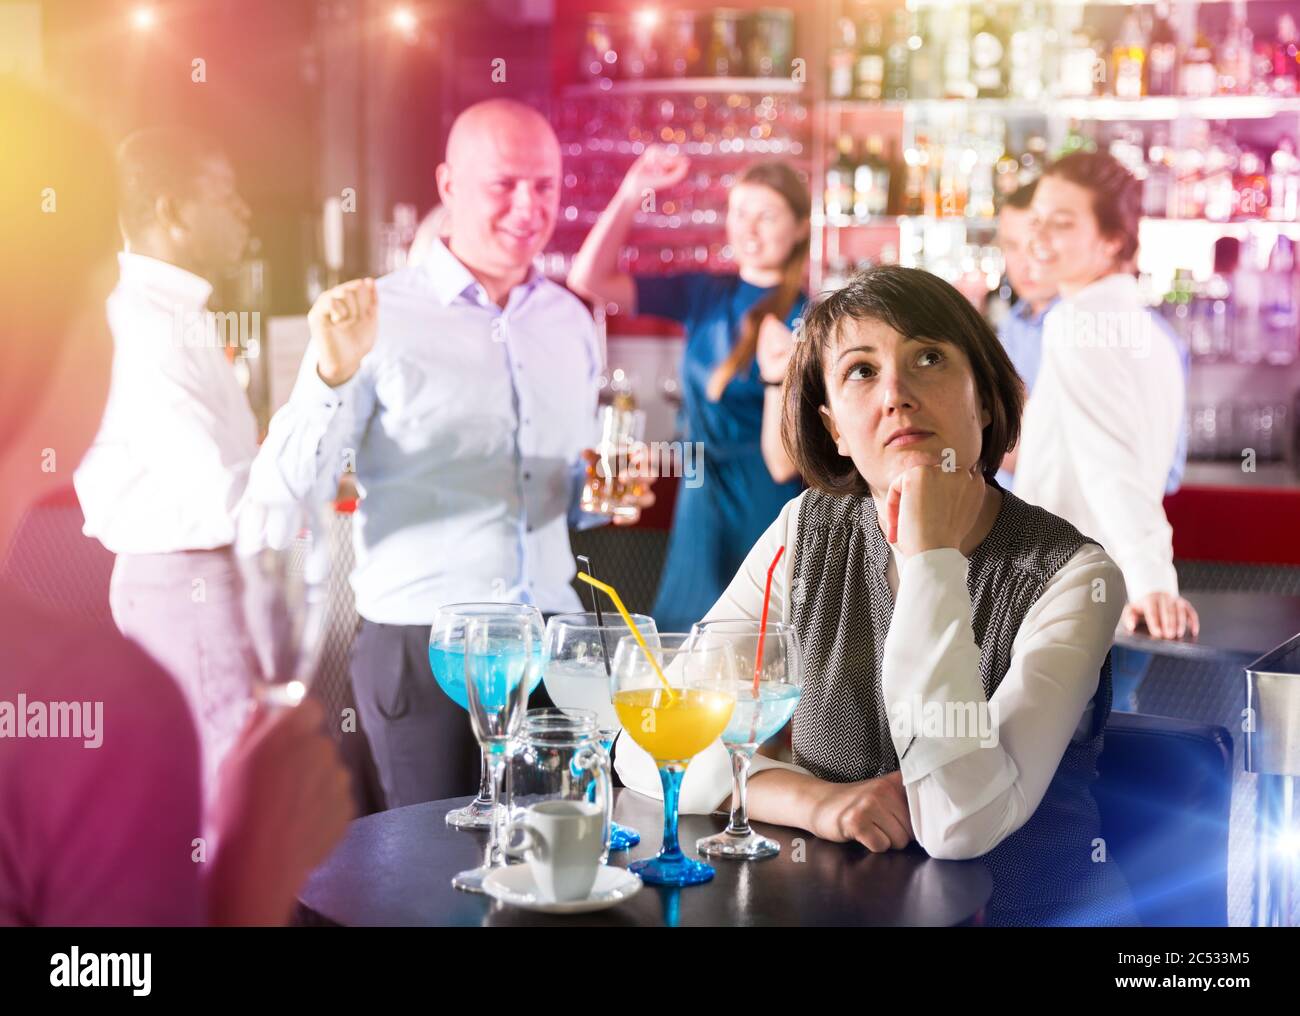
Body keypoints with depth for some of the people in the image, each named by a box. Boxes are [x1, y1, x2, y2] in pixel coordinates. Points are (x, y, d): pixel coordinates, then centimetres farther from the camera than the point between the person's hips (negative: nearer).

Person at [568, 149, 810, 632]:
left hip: (763, 515, -5)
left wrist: (778, 379, -32)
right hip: (700, 511, 5)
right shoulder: (704, 294, 4)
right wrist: (631, 195, -10)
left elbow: (784, 464, -16)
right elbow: (588, 280, -1)